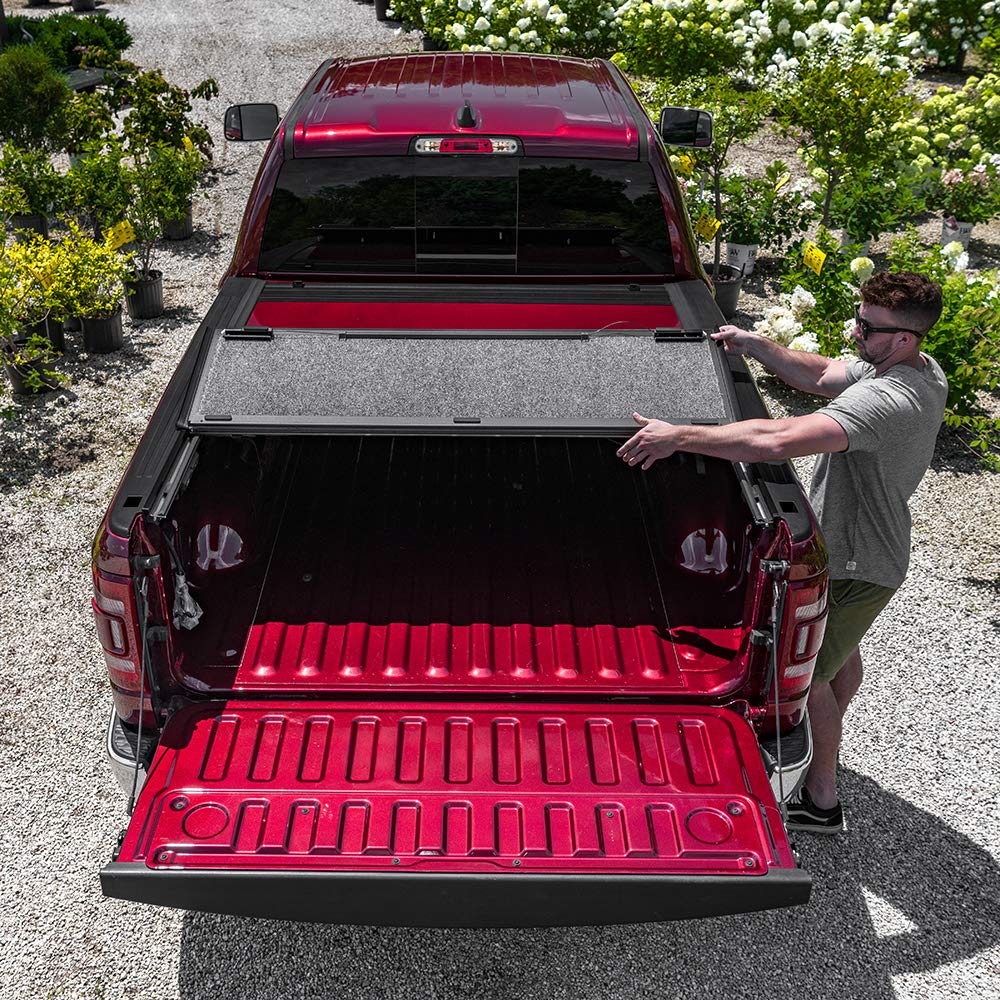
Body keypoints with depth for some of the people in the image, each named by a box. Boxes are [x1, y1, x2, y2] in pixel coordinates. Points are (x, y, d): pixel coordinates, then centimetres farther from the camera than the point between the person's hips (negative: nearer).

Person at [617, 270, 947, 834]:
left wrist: (679, 437, -42)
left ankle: (821, 802, 22)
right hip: (870, 554, 10)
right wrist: (755, 344, -7)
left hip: (853, 567, -10)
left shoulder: (884, 400, -35)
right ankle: (821, 745, 54)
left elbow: (779, 440, -46)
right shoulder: (922, 371, -2)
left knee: (805, 675, 5)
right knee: (840, 653, 29)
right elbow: (820, 376, 5)